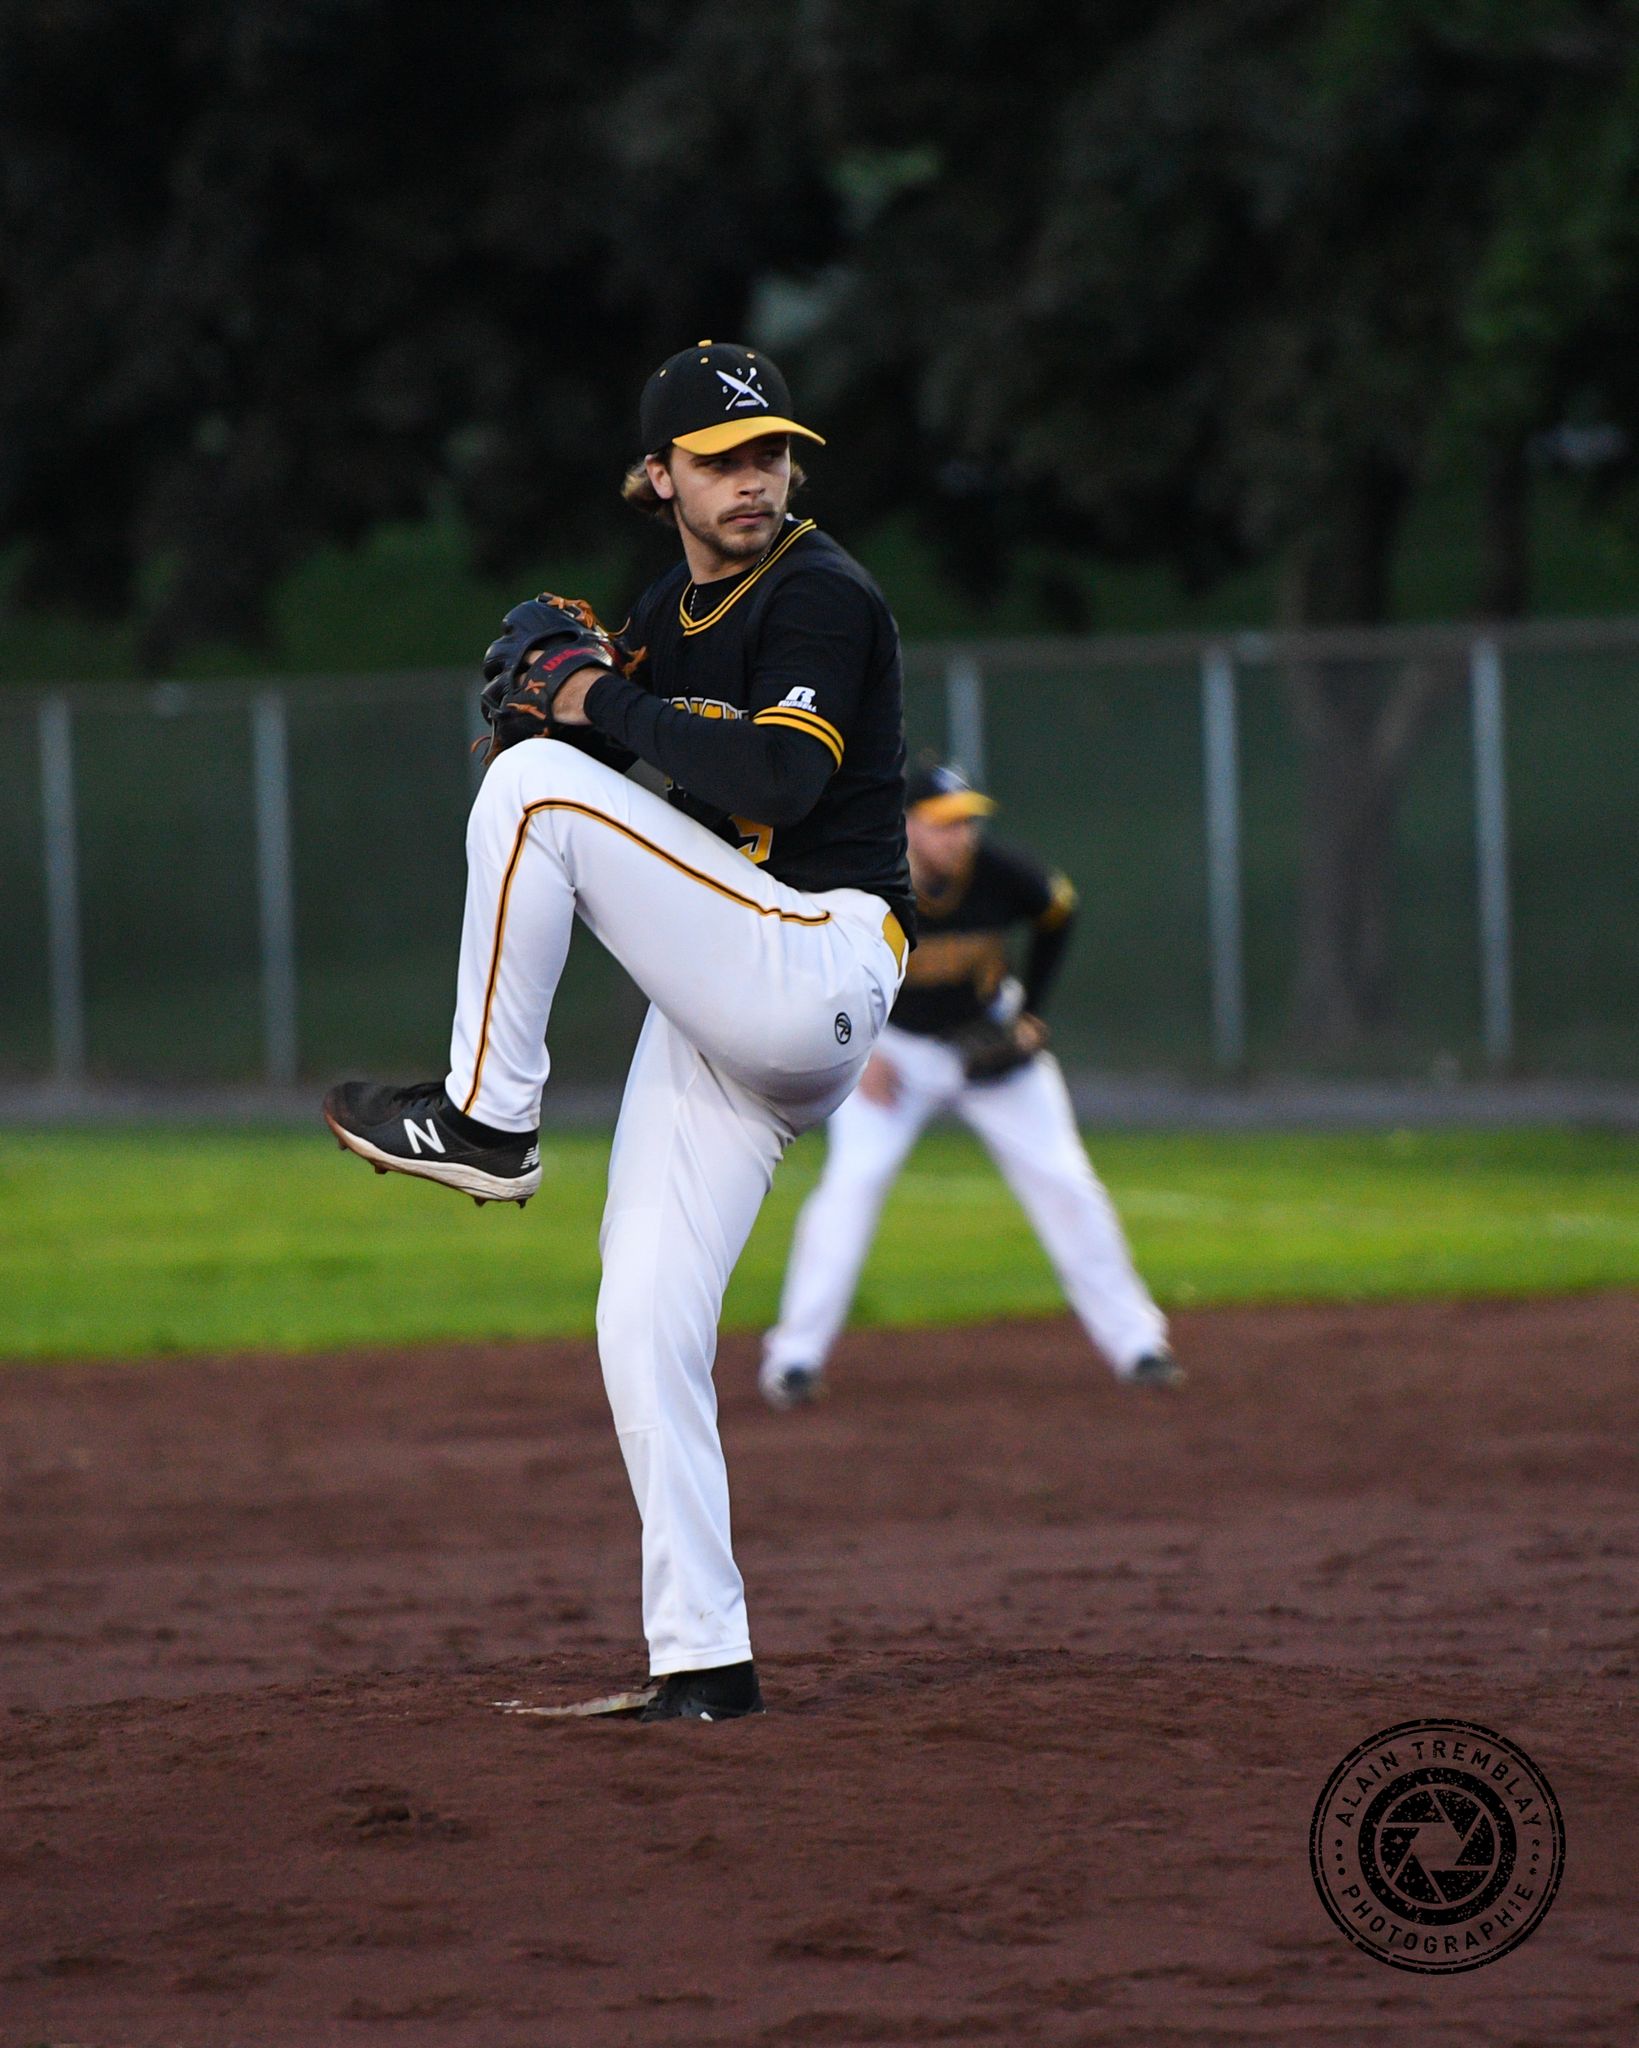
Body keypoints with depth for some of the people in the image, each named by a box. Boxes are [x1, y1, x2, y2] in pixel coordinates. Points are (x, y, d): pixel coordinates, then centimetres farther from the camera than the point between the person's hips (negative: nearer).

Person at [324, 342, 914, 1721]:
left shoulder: (825, 598, -7)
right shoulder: (667, 619, 19)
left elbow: (775, 778, -22)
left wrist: (608, 707, -12)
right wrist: (546, 693, 1)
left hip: (816, 973, -8)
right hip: (717, 1012, 8)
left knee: (539, 788, -20)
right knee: (643, 1330, 0)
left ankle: (485, 1118, -10)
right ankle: (703, 1661, 2)